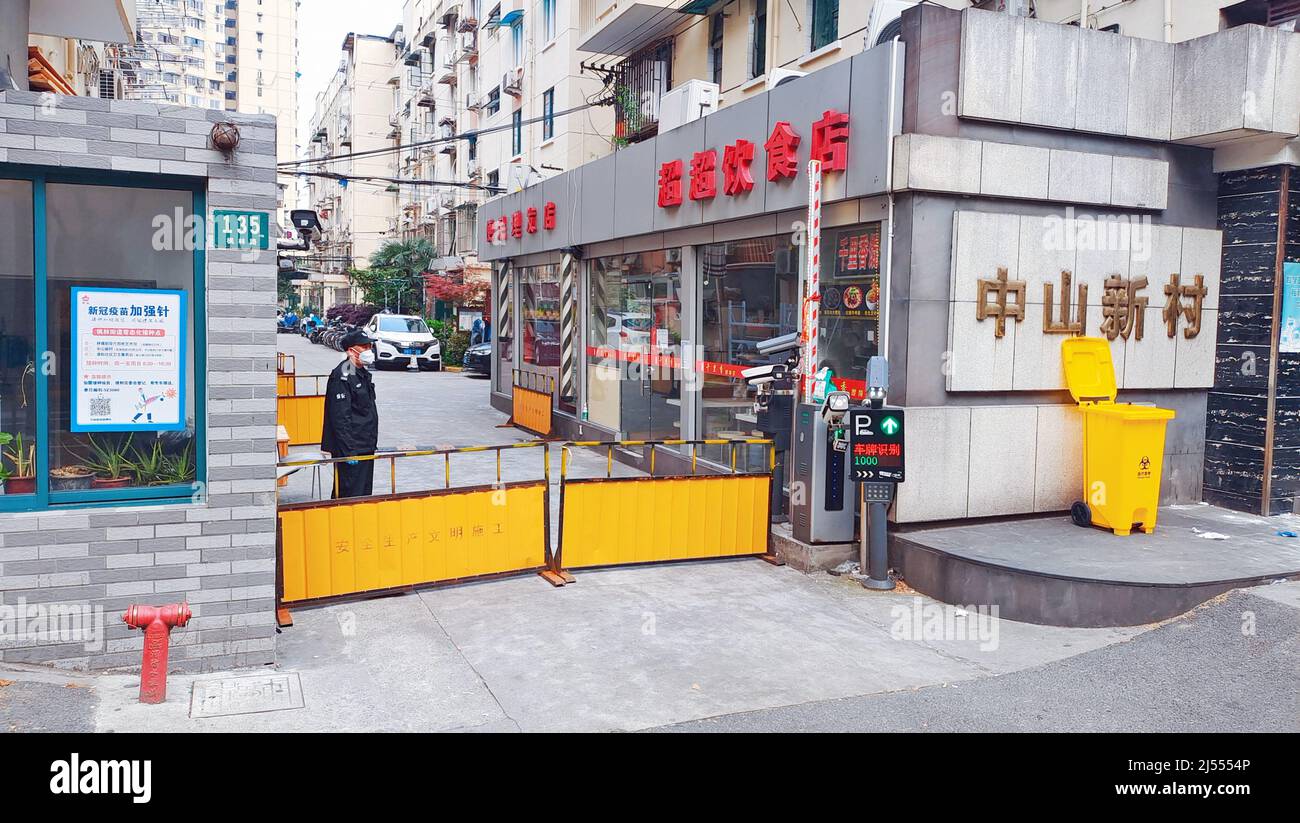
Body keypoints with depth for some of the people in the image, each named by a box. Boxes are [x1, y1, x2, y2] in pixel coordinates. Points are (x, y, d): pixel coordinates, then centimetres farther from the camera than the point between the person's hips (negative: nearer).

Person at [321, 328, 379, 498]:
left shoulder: (364, 373, 14)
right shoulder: (341, 376, -15)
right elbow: (340, 417, -20)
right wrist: (349, 451, -23)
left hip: (366, 447, 9)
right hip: (351, 448, -9)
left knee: (365, 494, 14)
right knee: (352, 496, -6)